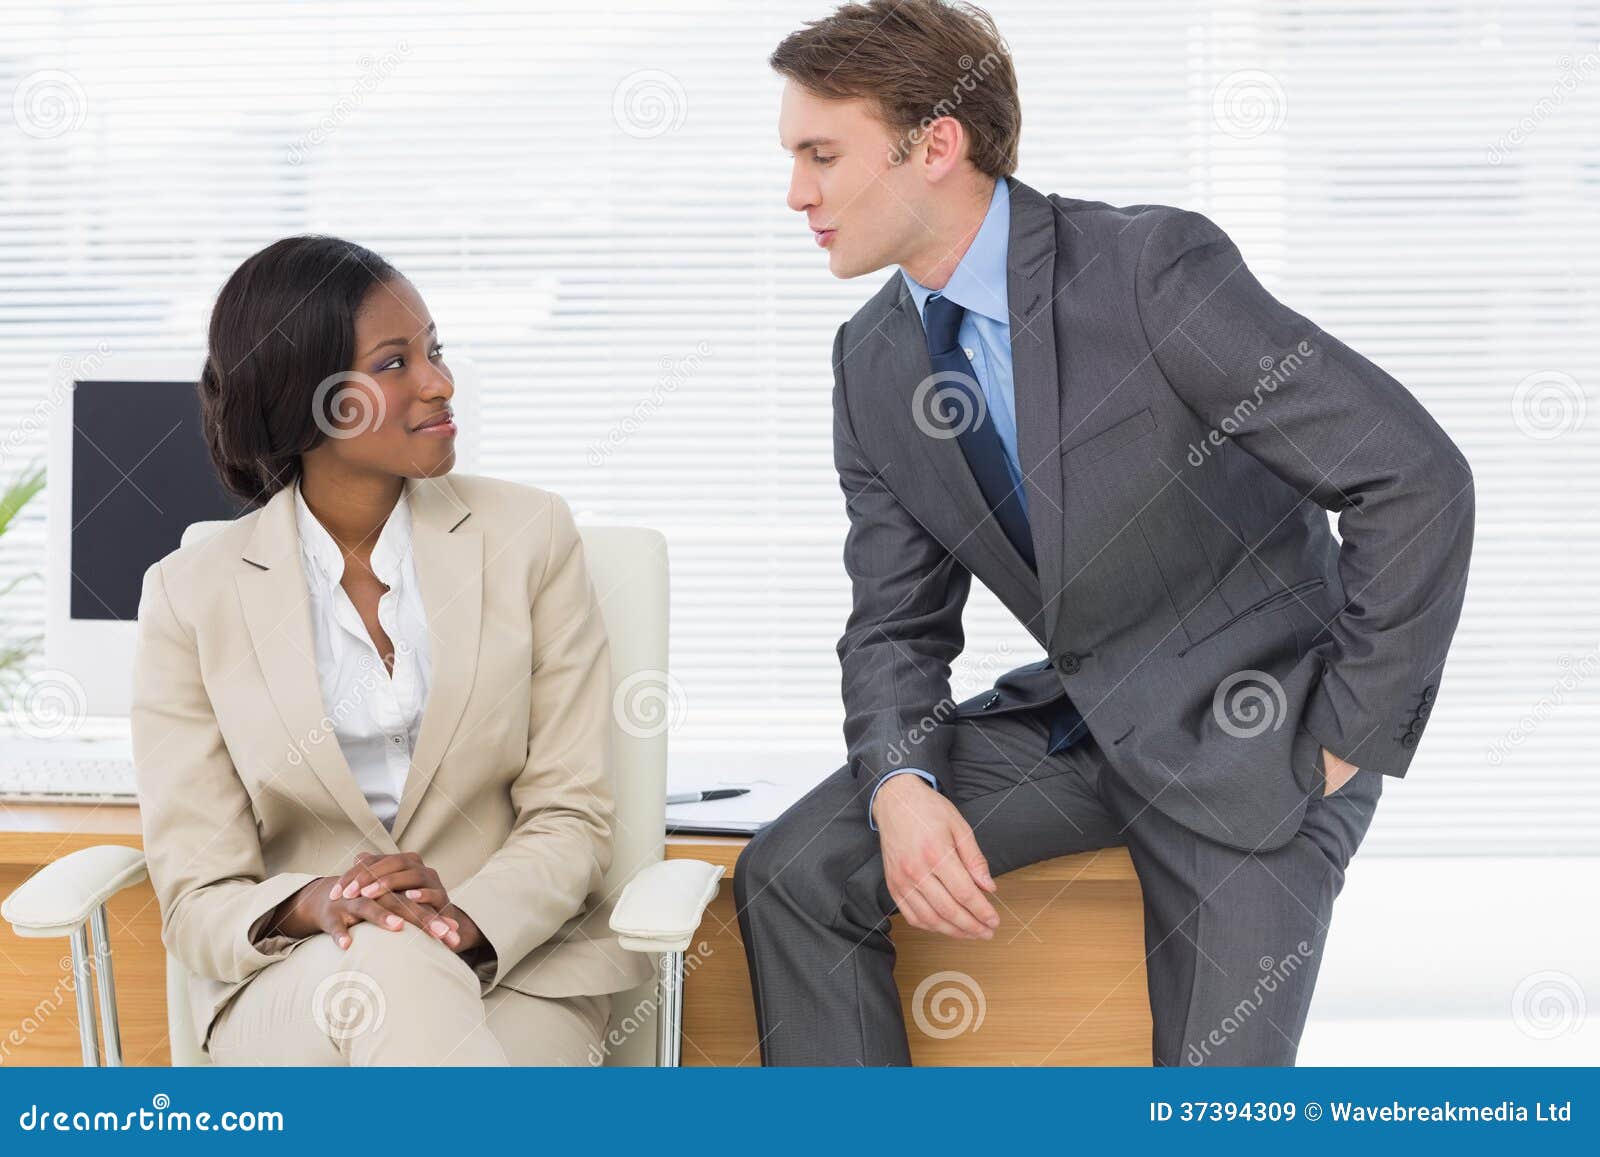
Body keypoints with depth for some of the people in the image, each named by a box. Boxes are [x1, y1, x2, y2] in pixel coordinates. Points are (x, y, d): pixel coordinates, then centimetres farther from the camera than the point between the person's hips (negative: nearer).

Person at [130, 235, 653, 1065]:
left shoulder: (528, 535, 4)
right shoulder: (194, 594, 1)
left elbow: (571, 816, 1)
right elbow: (198, 899, -1)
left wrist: (466, 917, -21)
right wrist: (313, 906, -25)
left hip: (514, 966, 1)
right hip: (291, 986, 0)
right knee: (389, 963, -36)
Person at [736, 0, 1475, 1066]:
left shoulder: (1157, 268, -21)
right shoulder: (872, 360, 1)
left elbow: (1419, 479, -20)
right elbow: (899, 622, 6)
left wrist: (1350, 738, -16)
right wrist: (900, 787, -15)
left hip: (1249, 731, -6)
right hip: (1076, 719, 6)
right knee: (792, 873, -10)